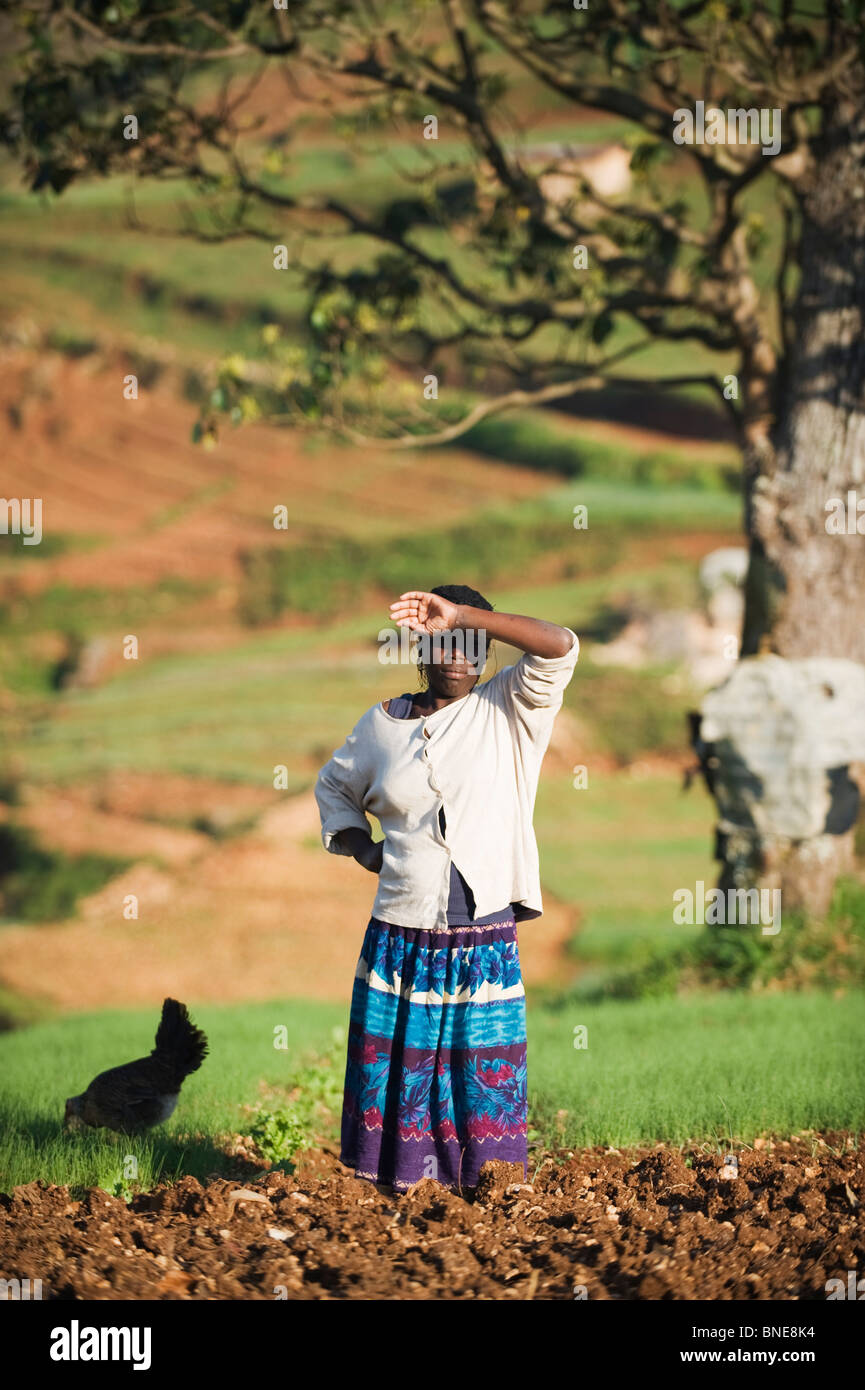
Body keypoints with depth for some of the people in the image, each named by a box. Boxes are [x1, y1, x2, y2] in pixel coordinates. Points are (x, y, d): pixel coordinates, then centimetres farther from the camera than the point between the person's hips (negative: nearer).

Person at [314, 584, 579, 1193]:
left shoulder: (507, 711, 2)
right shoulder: (383, 723, 10)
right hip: (400, 941, 2)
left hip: (484, 945, -2)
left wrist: (462, 615, -18)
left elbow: (560, 647, -15)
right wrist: (360, 846, 10)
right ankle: (399, 1192, 13)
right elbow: (334, 786, 28)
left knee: (485, 1077, -2)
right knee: (397, 1069, 3)